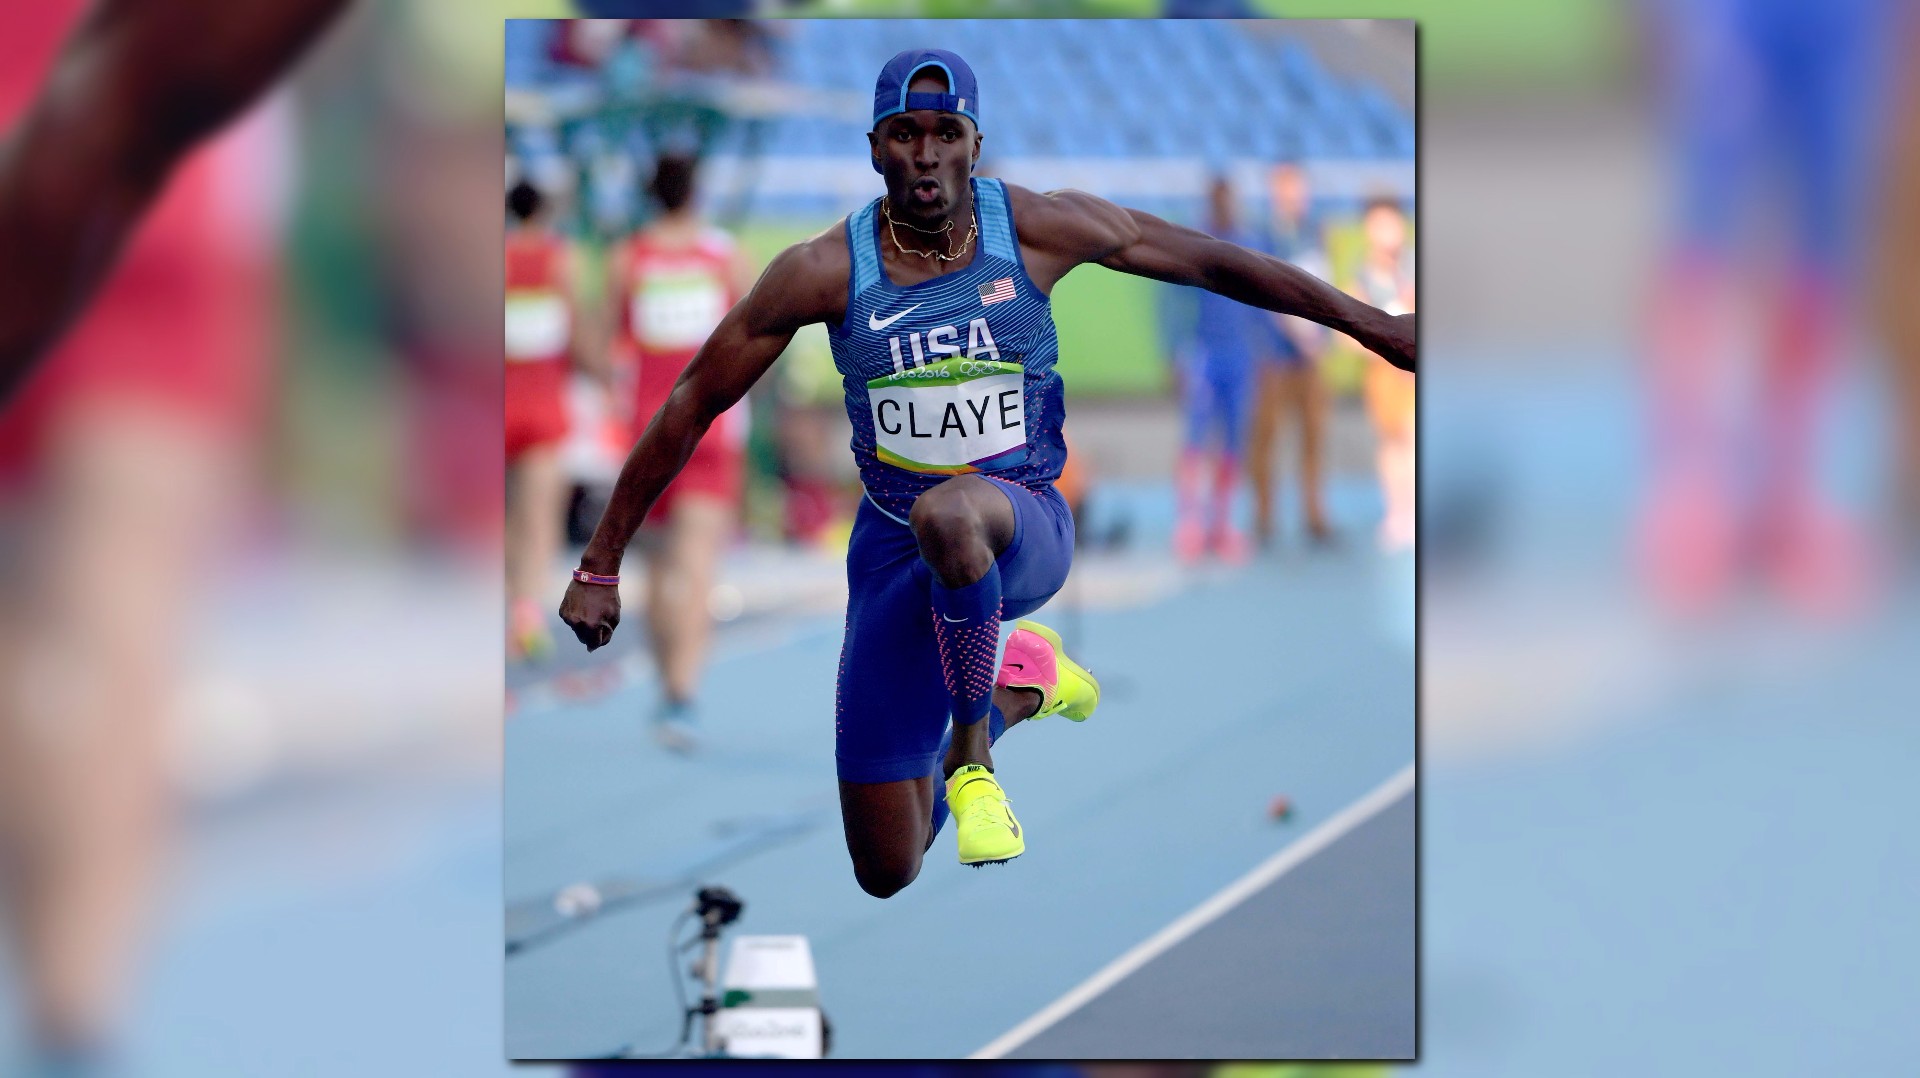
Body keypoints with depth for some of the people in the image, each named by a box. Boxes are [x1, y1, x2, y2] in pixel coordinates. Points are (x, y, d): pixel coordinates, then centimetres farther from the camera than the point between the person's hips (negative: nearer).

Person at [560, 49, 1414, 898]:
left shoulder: (1038, 231, -10)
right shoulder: (825, 272, -10)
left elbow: (1212, 263, 1)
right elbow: (694, 404, -2)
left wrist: (1368, 322, 5)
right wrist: (599, 568, -2)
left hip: (1022, 524, -2)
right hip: (894, 554, 2)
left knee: (950, 515, -43)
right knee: (886, 873, 2)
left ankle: (971, 756, -19)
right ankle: (1017, 678, 31)